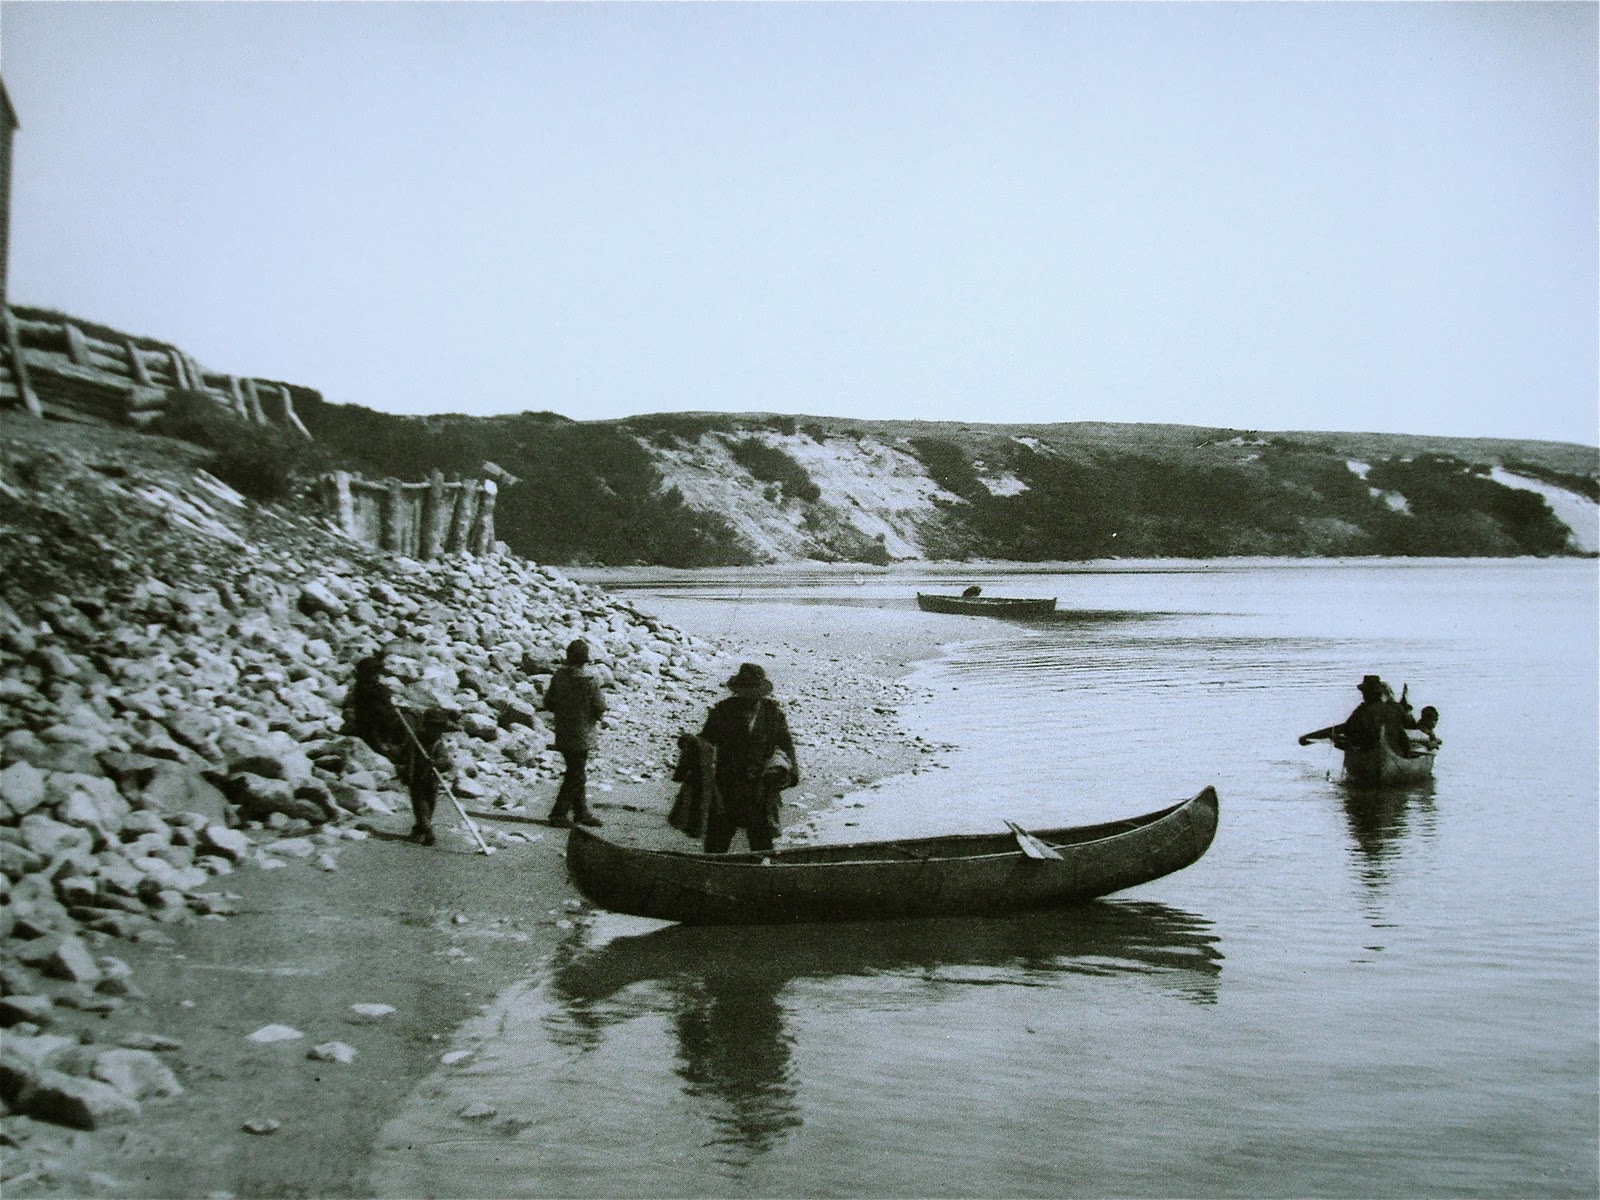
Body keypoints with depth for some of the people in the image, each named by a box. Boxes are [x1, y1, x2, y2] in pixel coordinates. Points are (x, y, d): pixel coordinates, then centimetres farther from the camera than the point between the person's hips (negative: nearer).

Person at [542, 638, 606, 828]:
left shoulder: (558, 676, 0)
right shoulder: (589, 682, -17)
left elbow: (548, 704, 7)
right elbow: (600, 710, -13)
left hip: (562, 734, 7)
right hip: (581, 736, -7)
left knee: (577, 772, 17)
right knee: (576, 775, 2)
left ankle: (581, 812, 26)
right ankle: (559, 814, 1)